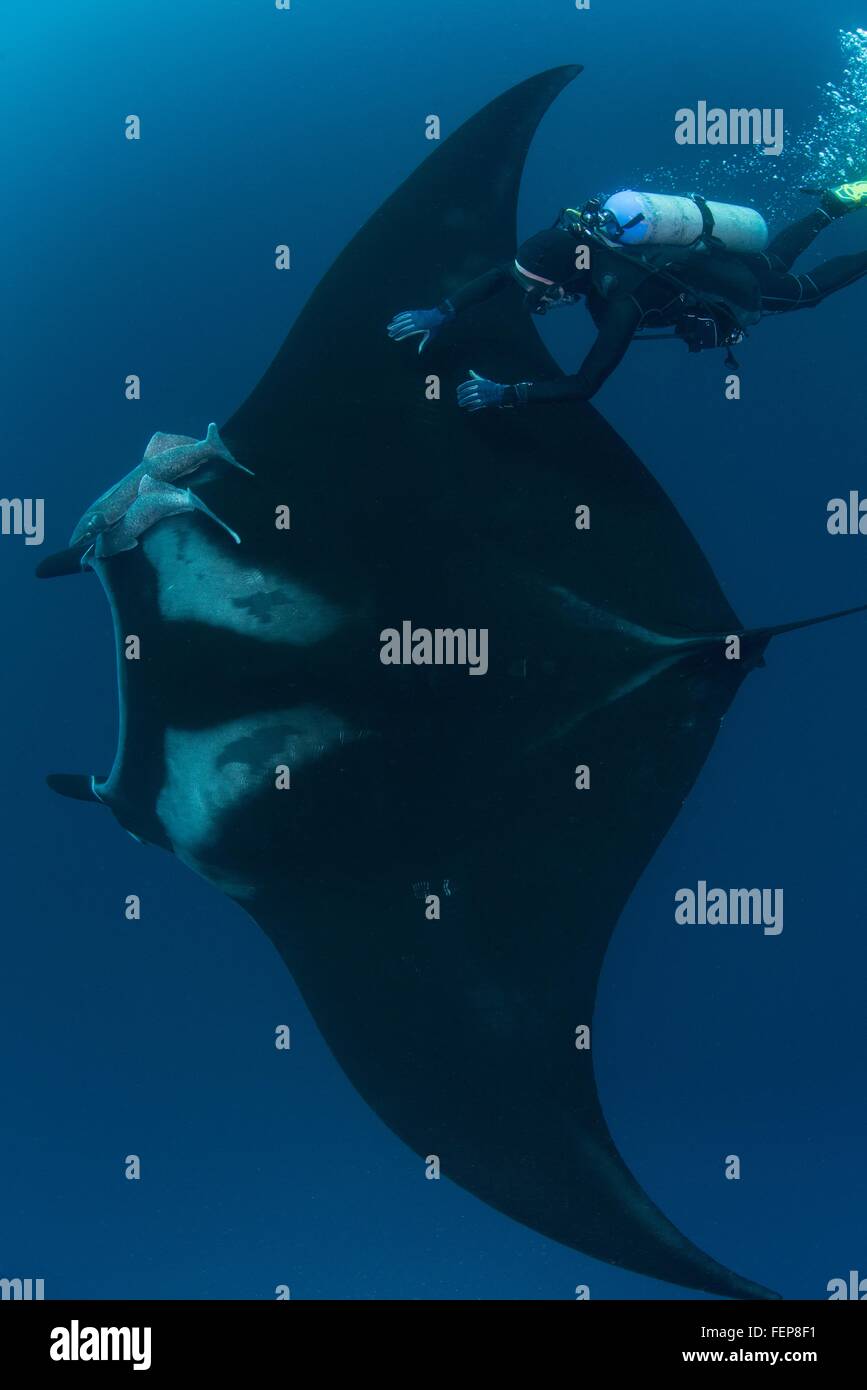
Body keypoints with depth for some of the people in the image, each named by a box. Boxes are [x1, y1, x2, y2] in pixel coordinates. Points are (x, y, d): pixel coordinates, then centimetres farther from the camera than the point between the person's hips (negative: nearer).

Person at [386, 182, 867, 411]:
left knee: (807, 289, 24)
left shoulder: (622, 302, -45)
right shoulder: (577, 243, -26)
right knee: (775, 259, 36)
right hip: (712, 255, 5)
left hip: (738, 289, -5)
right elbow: (498, 274, -17)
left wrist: (505, 394, -47)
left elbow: (583, 386, -45)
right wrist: (442, 313, -27)